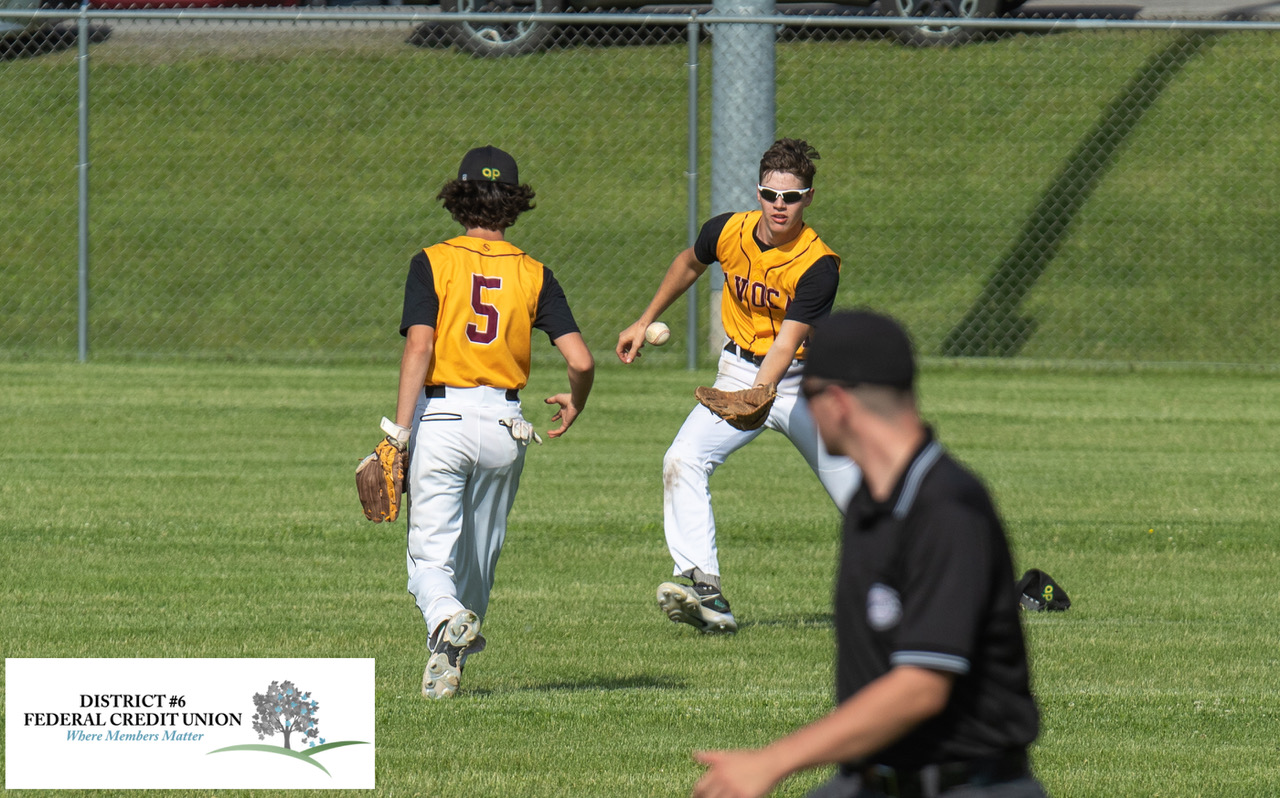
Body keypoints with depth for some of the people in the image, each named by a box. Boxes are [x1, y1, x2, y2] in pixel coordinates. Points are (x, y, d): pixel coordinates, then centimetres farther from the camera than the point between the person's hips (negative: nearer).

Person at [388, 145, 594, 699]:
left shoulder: (432, 263, -2)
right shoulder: (534, 275, 4)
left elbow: (419, 347, -13)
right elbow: (581, 360, -3)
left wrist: (400, 433, -14)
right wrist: (574, 406, 19)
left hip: (441, 418, -2)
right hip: (504, 424, 2)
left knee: (431, 552, -3)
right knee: (480, 549, 20)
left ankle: (446, 618, -33)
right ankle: (458, 652, 27)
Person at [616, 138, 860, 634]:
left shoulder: (819, 265, -23)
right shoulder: (727, 232, -10)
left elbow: (786, 343, -31)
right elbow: (689, 264, 15)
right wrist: (646, 322, 19)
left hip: (802, 382, -3)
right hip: (739, 372, 3)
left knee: (856, 492, 0)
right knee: (682, 461, -21)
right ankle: (706, 594, -28)